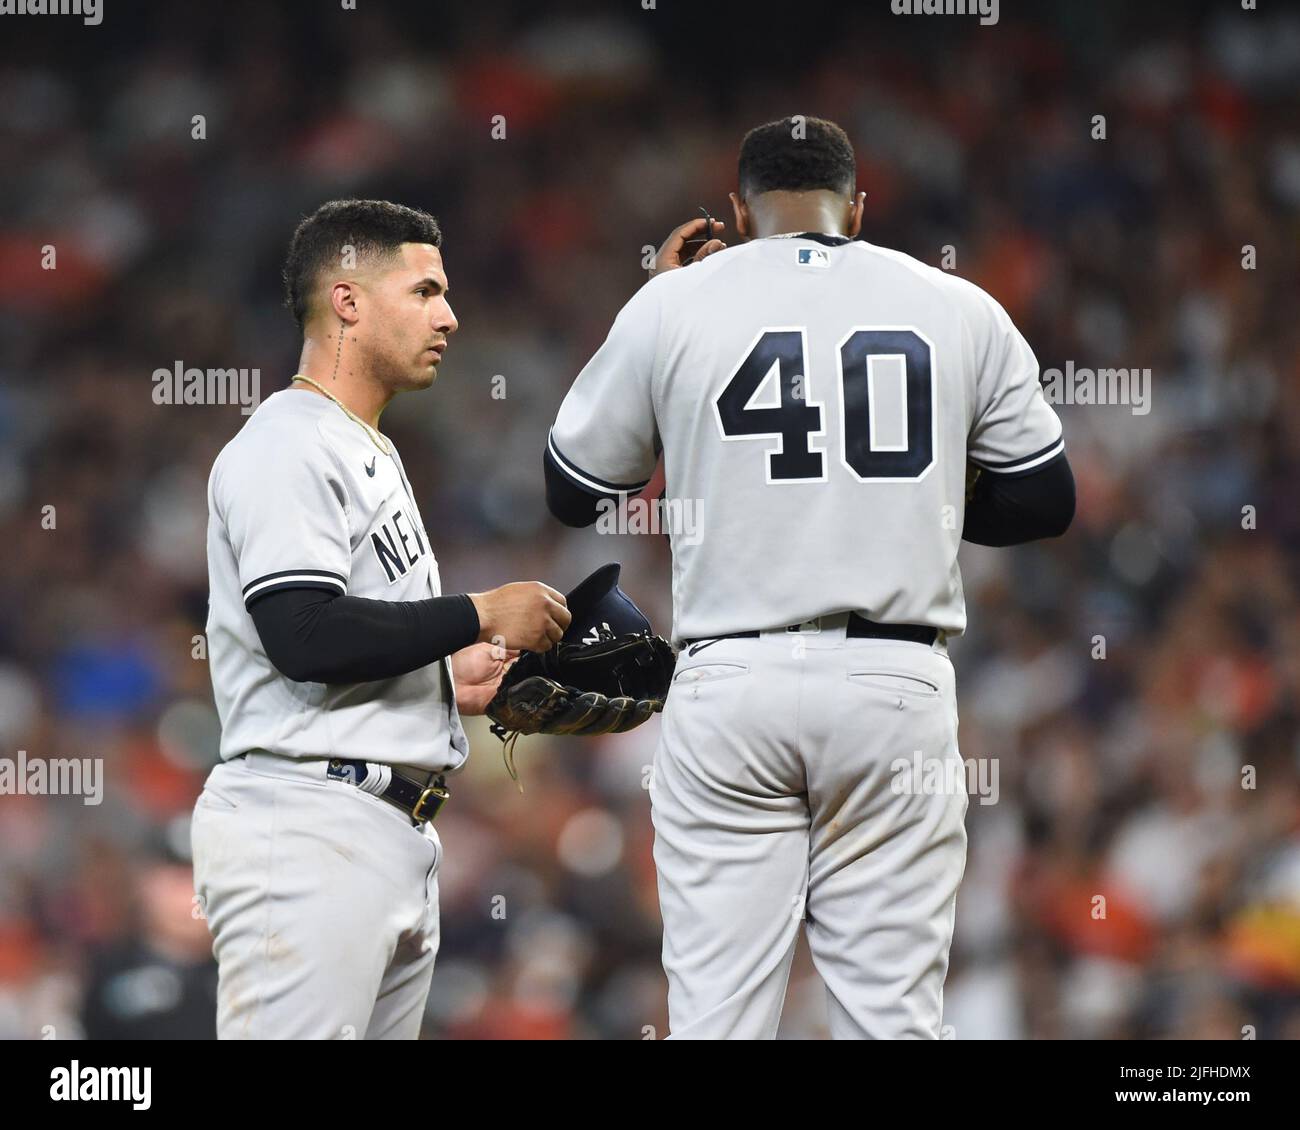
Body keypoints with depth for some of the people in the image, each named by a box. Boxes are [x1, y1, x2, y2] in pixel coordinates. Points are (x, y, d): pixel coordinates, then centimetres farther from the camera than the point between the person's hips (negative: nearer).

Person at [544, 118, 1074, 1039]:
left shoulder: (672, 306, 1)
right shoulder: (958, 309, 5)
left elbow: (571, 494, 13)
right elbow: (1045, 501, 11)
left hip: (731, 684, -1)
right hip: (897, 686, 1)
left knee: (717, 1017, 0)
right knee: (893, 1016, 3)